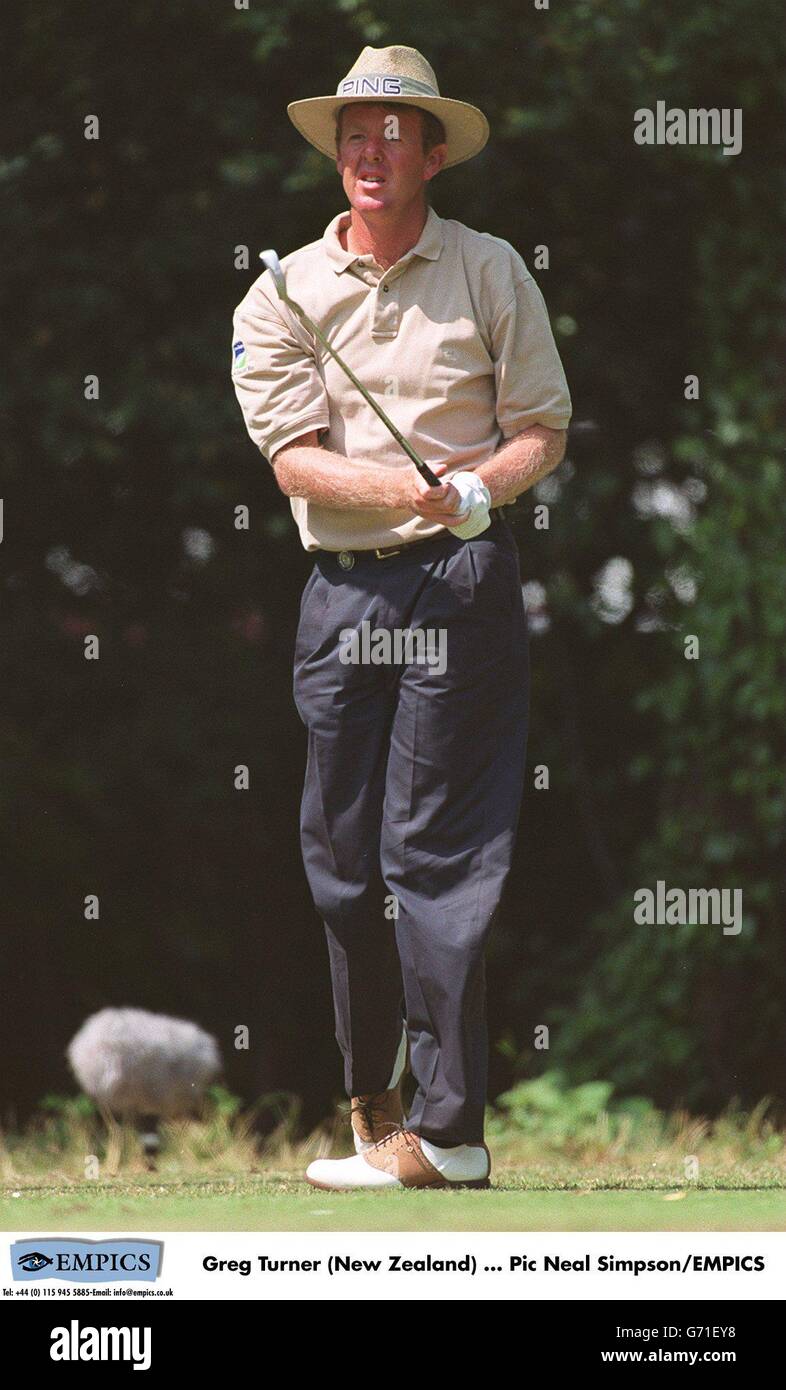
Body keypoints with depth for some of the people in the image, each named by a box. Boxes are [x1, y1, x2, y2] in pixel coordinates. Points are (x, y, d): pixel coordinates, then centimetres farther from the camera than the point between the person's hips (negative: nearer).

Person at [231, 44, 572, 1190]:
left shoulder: (489, 271, 4)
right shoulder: (283, 295, 8)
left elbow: (545, 431, 3)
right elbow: (293, 456, -3)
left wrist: (480, 486, -19)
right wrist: (408, 491, -21)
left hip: (461, 582, -3)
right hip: (340, 589, 3)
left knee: (437, 850, -9)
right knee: (343, 858, 6)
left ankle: (448, 1130, -10)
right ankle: (372, 1095, 22)